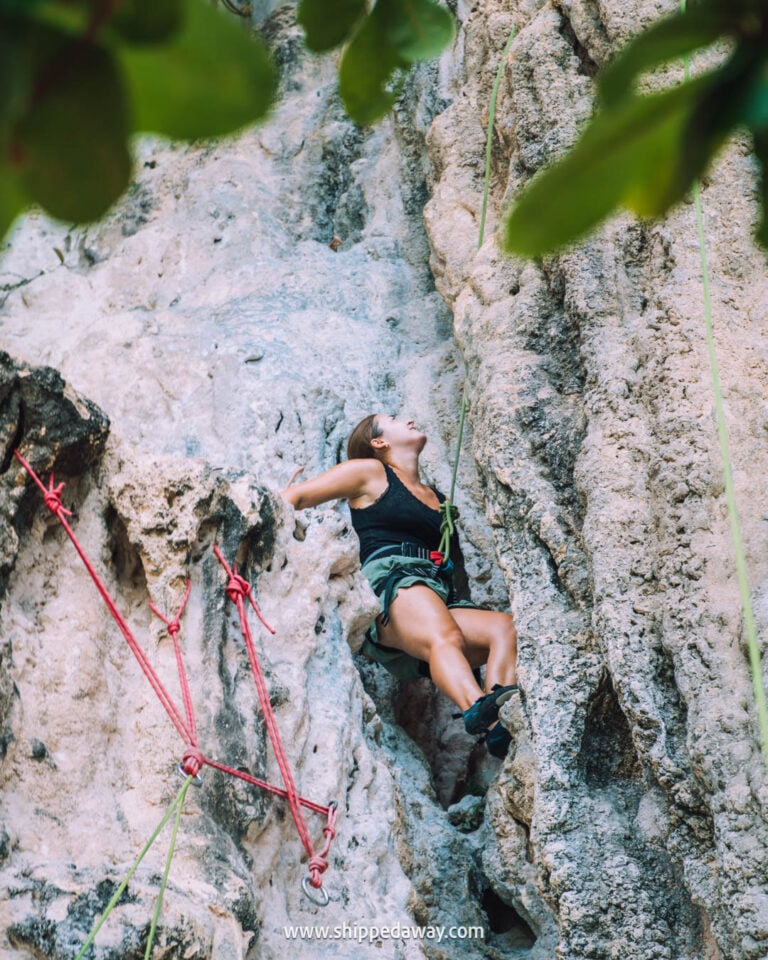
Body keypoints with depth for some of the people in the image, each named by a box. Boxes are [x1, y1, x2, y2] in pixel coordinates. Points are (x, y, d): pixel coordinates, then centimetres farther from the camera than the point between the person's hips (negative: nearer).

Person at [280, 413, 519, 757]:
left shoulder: (436, 498, 33)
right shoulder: (369, 472, 16)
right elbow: (292, 498, 15)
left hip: (440, 597, 6)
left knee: (507, 627, -23)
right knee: (444, 638, -38)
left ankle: (503, 720, -48)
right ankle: (479, 710, -68)